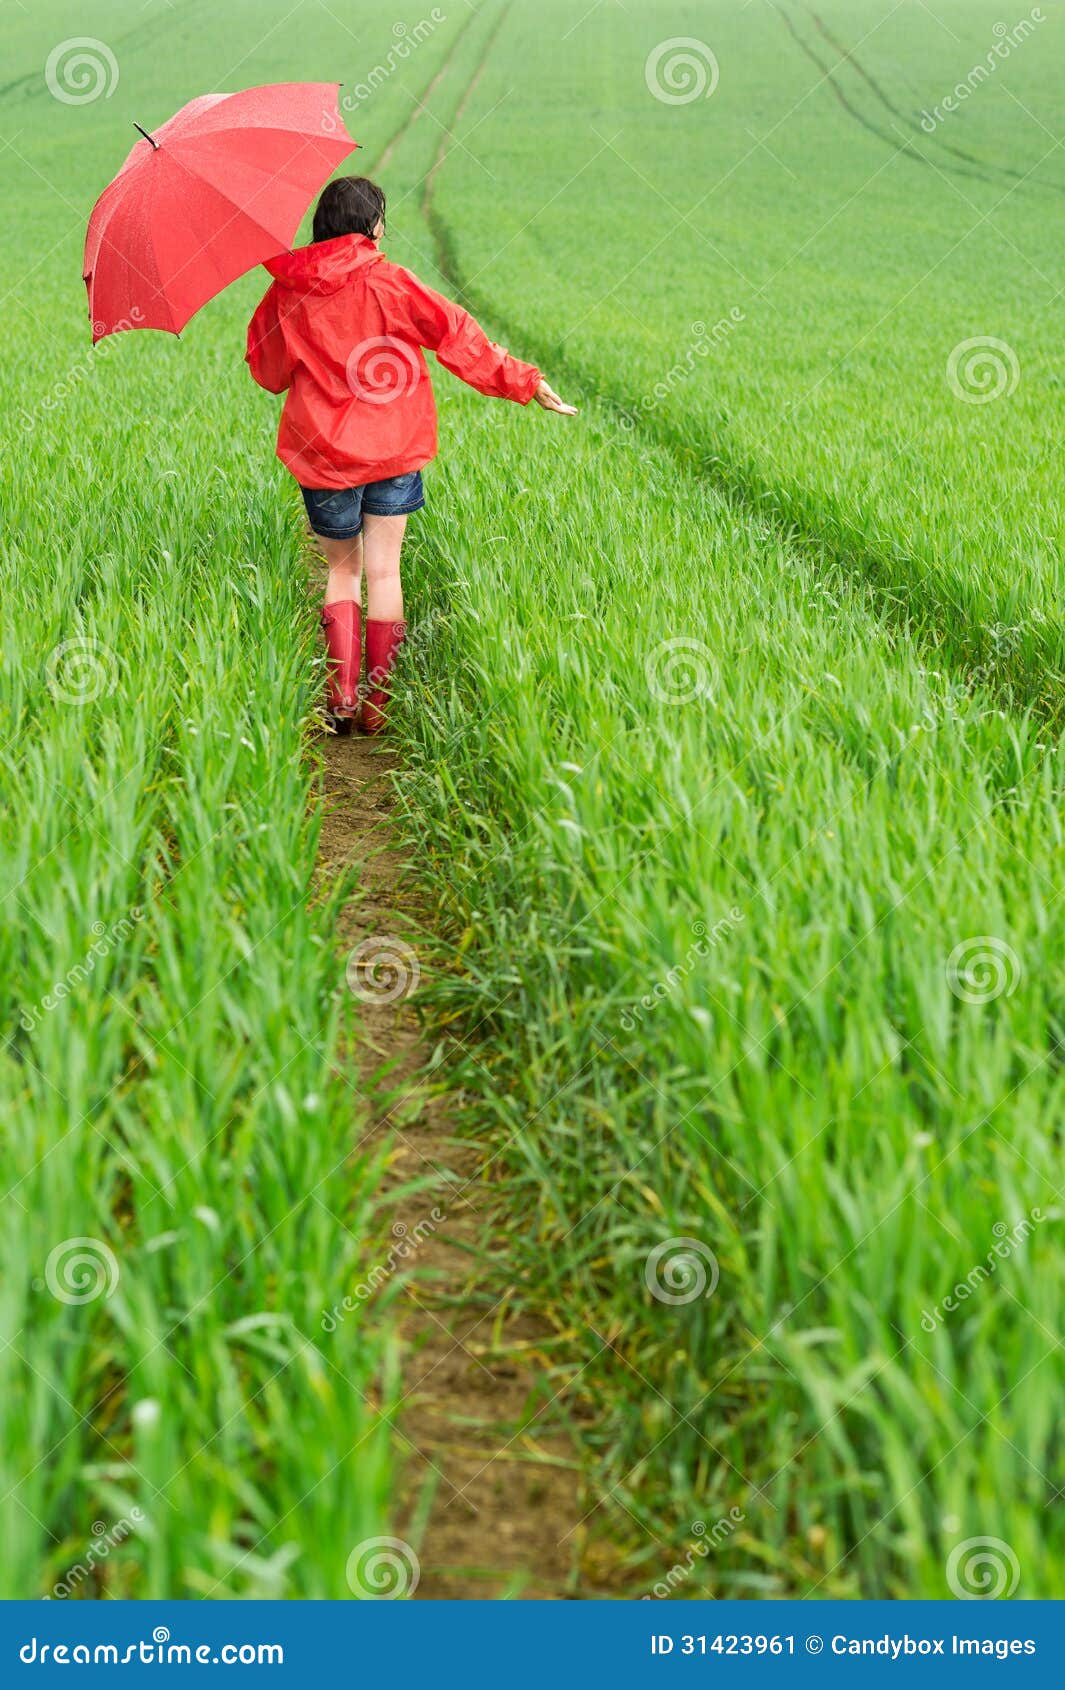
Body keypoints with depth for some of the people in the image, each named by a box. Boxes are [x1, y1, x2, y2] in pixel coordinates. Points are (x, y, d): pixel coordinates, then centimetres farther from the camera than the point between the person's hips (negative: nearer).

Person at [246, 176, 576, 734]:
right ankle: (377, 700, 7)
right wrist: (523, 381, 1)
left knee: (342, 569, 15)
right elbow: (458, 336, -7)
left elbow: (268, 373, 10)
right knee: (383, 570, 6)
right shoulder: (389, 283, -9)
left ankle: (342, 699, 2)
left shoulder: (287, 295, -2)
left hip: (321, 453, 2)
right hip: (392, 448, -1)